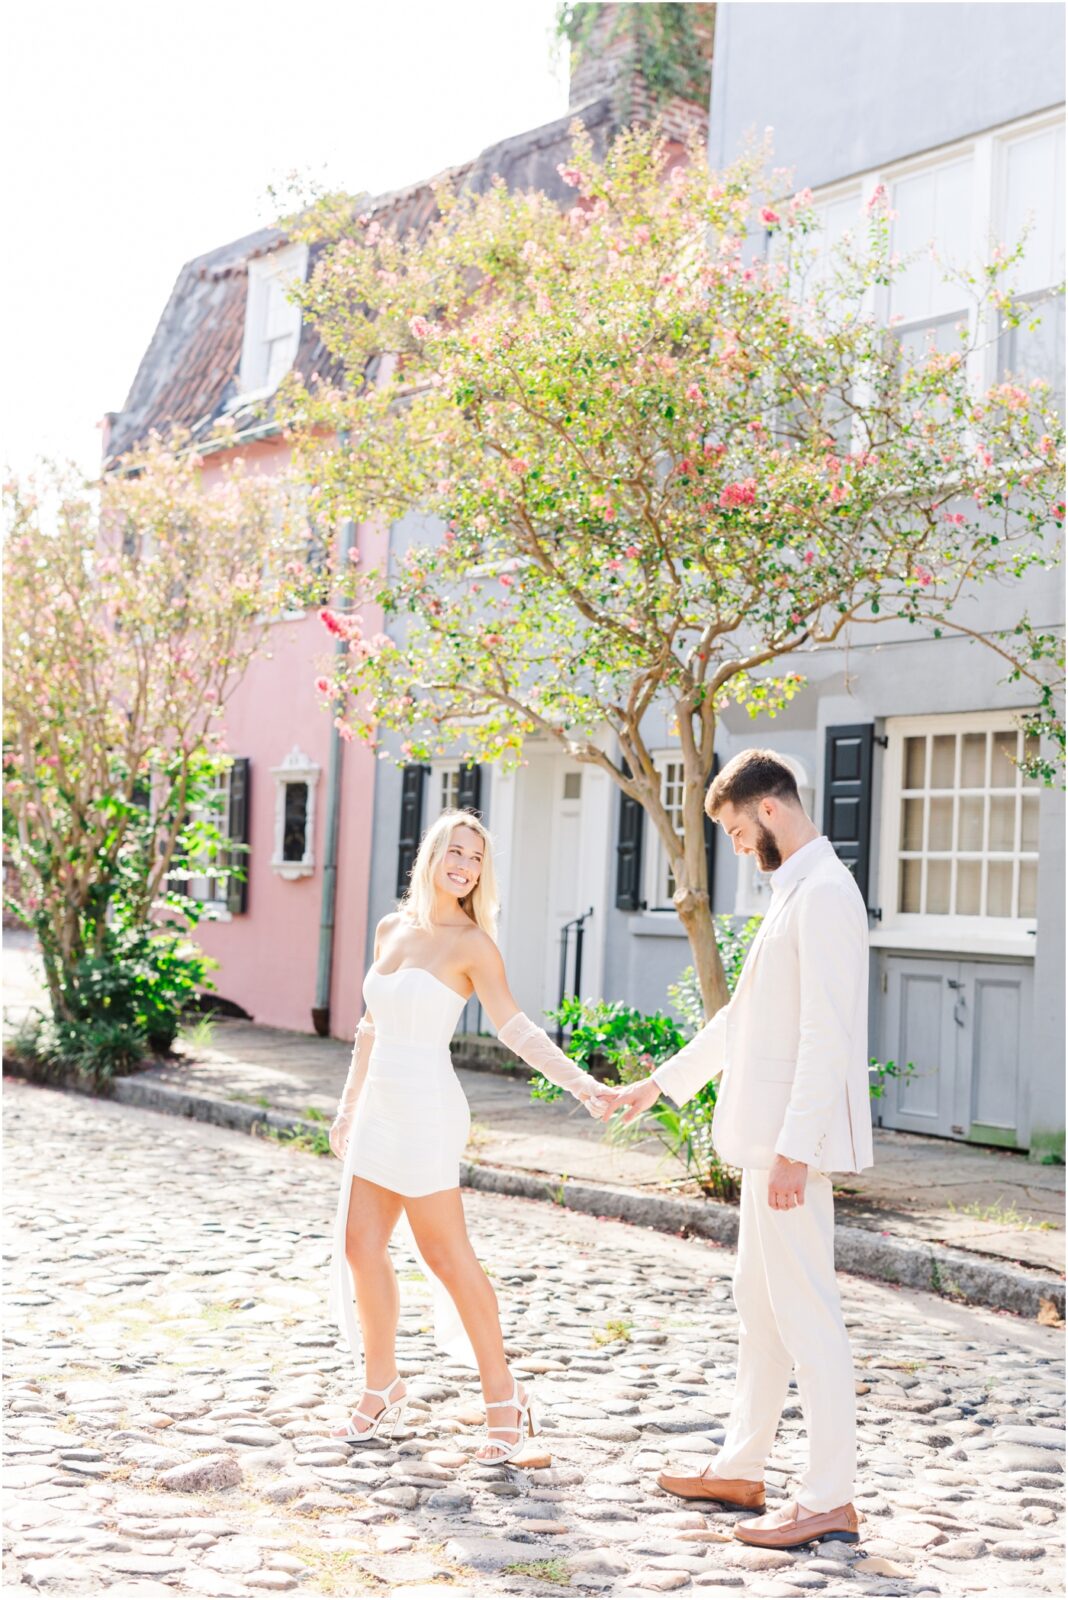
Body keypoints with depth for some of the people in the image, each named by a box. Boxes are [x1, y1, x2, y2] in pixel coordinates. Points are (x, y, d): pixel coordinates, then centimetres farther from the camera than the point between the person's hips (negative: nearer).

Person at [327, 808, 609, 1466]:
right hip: (380, 1109, 7)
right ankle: (383, 1390, 22)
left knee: (449, 1258, -4)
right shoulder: (391, 929, 12)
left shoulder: (471, 943, -6)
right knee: (361, 1247, 7)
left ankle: (504, 1397, 6)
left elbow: (515, 1027, -13)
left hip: (426, 1114, -6)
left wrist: (581, 1083, -24)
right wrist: (348, 1109, 23)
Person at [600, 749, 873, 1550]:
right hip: (771, 1136, 11)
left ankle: (831, 1498, 2)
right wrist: (663, 1081, 29)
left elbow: (826, 1033, -22)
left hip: (796, 1140, -11)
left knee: (804, 1309, -5)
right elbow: (741, 1016, 25)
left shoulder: (824, 892, -16)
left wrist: (794, 1147, -24)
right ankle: (741, 1469, 27)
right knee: (759, 1301, 16)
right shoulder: (795, 891, 17)